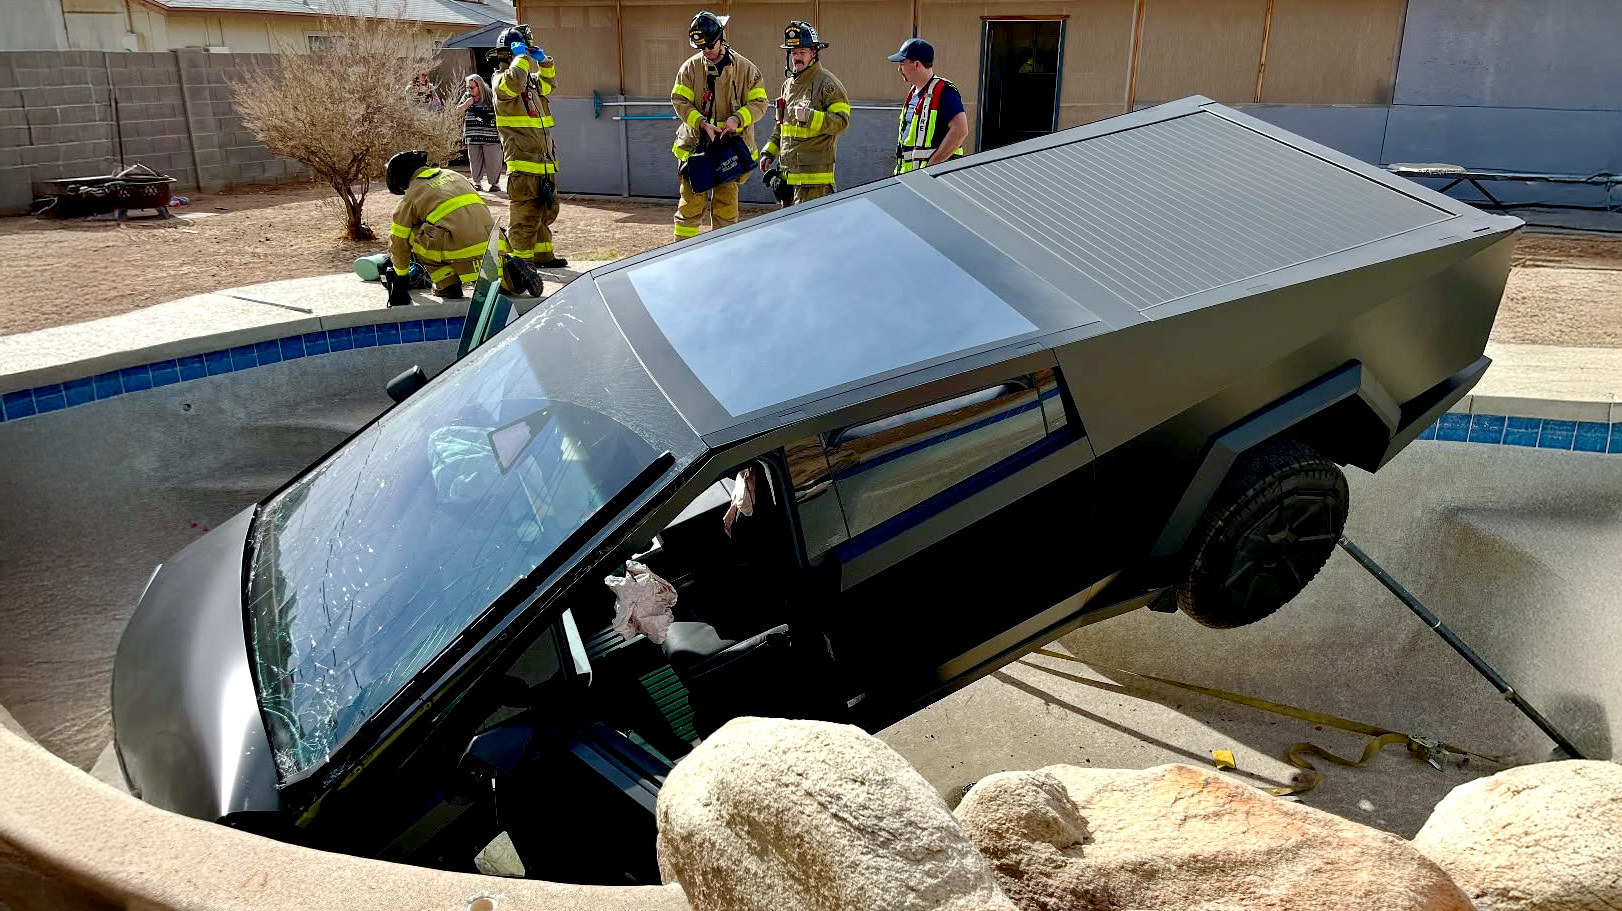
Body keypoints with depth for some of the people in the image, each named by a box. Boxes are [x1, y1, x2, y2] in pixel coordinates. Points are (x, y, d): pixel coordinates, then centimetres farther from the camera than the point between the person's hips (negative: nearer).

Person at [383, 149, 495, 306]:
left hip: (462, 251, -5)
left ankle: (448, 284, 7)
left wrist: (400, 275, 32)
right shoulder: (453, 175, 26)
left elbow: (399, 242, 17)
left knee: (414, 235, 13)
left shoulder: (411, 196, 11)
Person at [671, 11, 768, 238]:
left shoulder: (745, 68, 1)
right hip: (695, 145, 1)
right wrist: (702, 124, -16)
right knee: (691, 202, 2)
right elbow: (679, 101, -1)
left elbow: (759, 103, 1)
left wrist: (737, 119, -17)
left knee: (726, 204, 6)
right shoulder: (690, 67, 3)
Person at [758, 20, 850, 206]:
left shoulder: (827, 83, -8)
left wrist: (810, 116, -26)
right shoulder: (788, 84, 18)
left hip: (813, 176, -9)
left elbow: (842, 121, -17)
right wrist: (769, 152, 19)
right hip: (787, 173, 9)